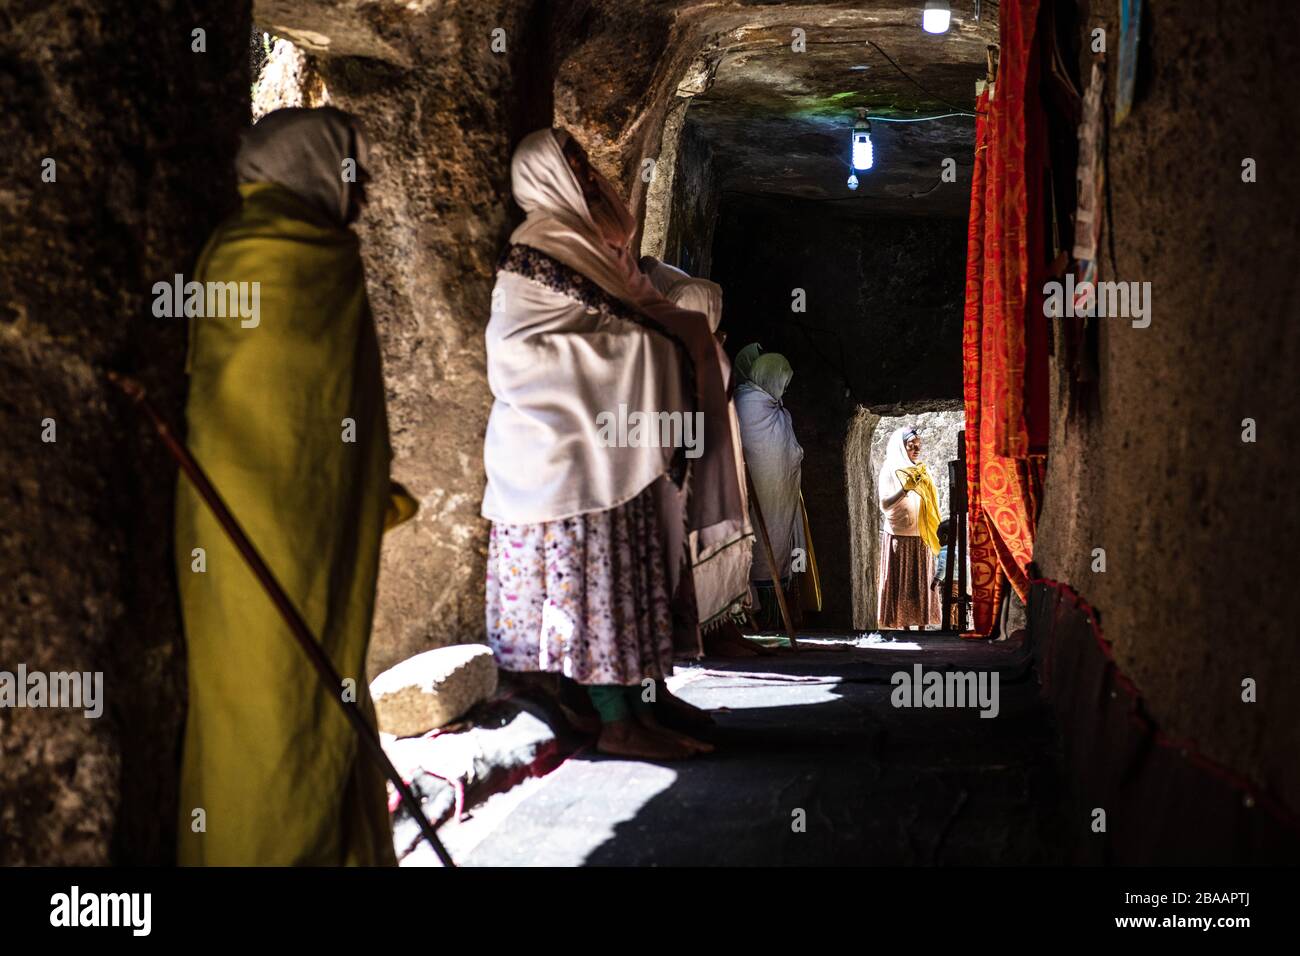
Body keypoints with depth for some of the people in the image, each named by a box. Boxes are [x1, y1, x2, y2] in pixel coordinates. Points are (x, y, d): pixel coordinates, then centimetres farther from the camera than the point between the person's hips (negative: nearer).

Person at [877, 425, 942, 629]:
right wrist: (905, 489, -24)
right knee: (902, 583, -2)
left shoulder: (922, 470, 13)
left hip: (921, 537, 4)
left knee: (922, 582, 2)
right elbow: (884, 504, -14)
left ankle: (923, 625, 3)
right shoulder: (890, 470, -3)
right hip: (899, 536, -4)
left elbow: (932, 502, 20)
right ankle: (904, 626, 0)